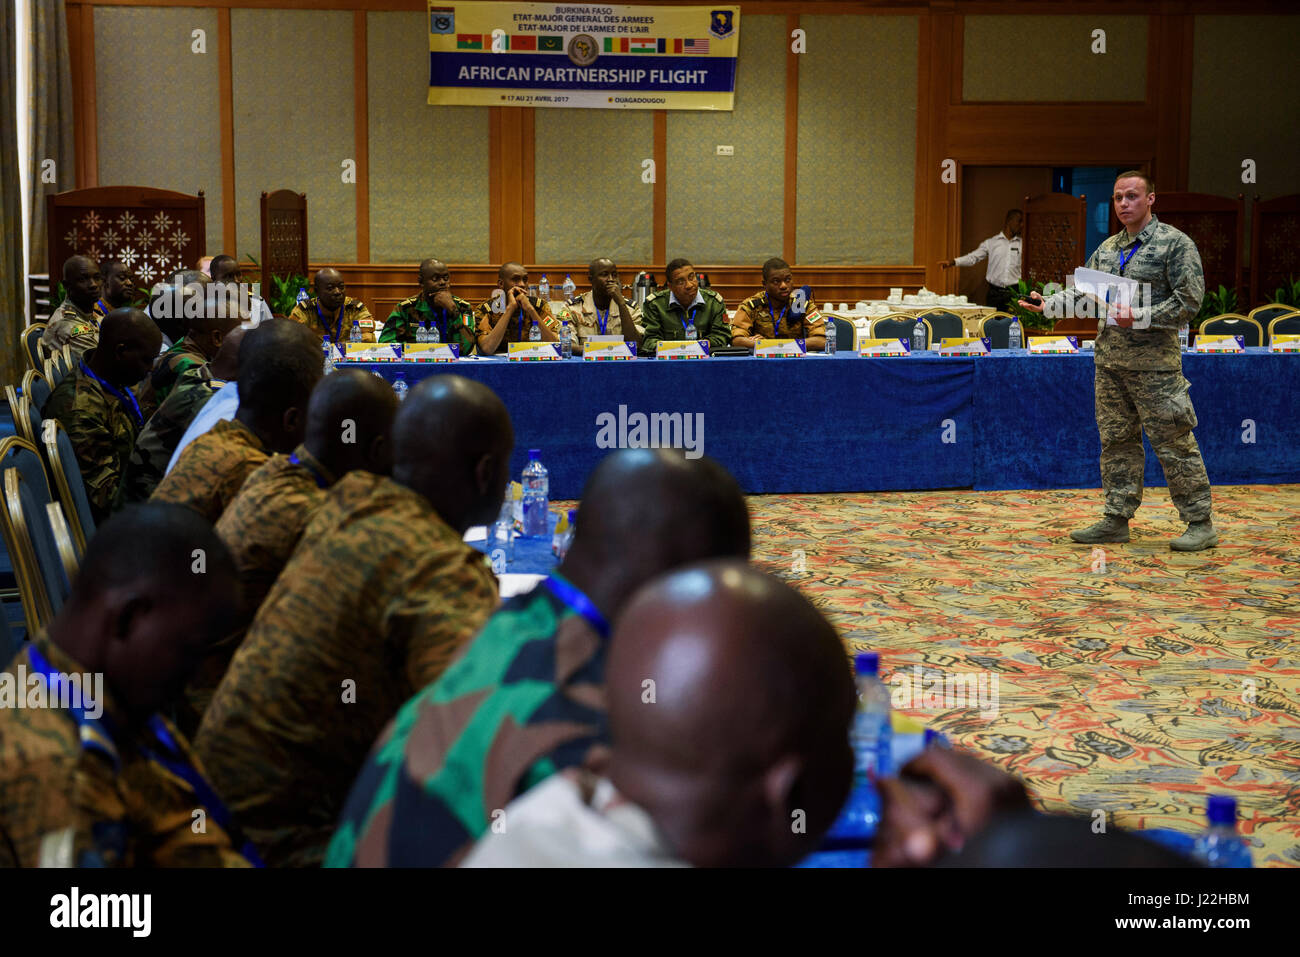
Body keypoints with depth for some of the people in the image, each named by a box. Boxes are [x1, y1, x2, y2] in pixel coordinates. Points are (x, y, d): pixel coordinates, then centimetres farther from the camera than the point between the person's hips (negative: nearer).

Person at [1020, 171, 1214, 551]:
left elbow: (1189, 301, -11)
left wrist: (1140, 318, -19)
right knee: (1116, 440, 10)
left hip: (1154, 360, -7)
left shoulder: (1175, 243, -6)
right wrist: (1048, 304, 2)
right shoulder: (1107, 249, 15)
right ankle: (1117, 519, 18)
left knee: (1173, 443, -4)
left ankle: (1200, 524, 4)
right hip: (1109, 359, 7)